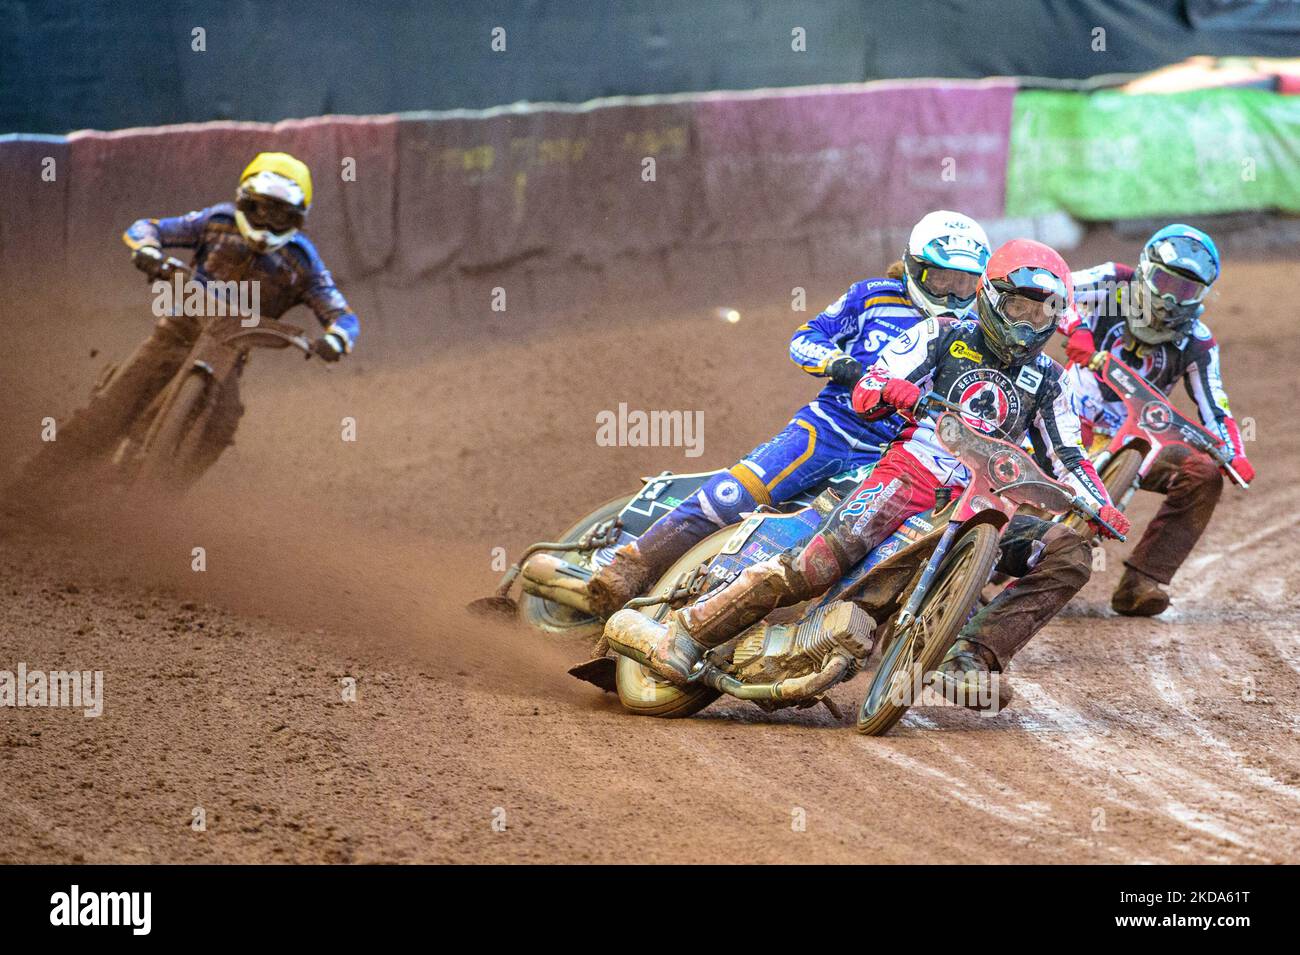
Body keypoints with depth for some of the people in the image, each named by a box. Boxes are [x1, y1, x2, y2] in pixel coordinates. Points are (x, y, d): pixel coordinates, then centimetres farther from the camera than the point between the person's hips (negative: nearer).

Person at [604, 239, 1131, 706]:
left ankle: (970, 661, -26)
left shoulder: (1047, 380, 21)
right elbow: (864, 392, 2)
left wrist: (1101, 505, 2)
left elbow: (1068, 457, 21)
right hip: (914, 470, -4)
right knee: (832, 552, -30)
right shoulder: (943, 337, 11)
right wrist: (891, 390, -22)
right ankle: (687, 632, -29)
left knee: (1070, 554, -19)